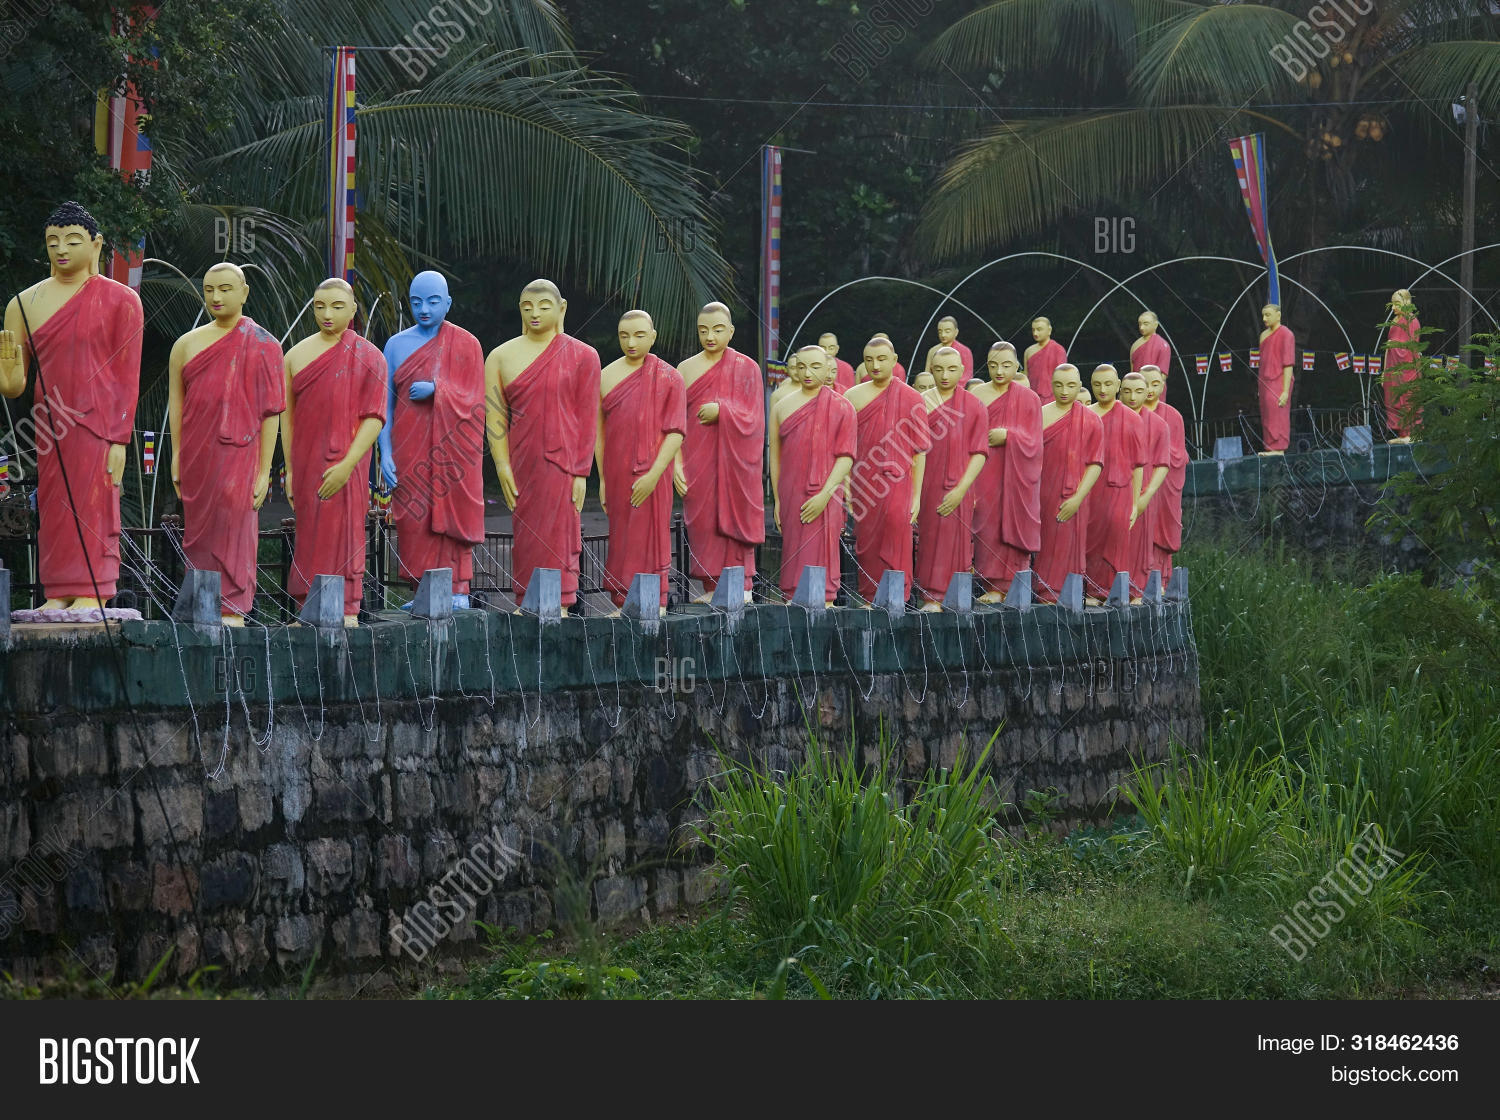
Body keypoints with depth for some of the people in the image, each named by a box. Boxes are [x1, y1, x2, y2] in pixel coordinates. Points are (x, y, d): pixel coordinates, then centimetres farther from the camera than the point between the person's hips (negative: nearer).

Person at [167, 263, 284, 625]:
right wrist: (177, 459, 5)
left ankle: (232, 610, -5)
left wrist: (263, 471, -7)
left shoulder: (262, 346, 2)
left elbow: (271, 413, -1)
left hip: (238, 455, -3)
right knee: (199, 531, 3)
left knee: (233, 528, -8)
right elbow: (176, 404, 13)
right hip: (197, 458, 3)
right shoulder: (188, 344, 12)